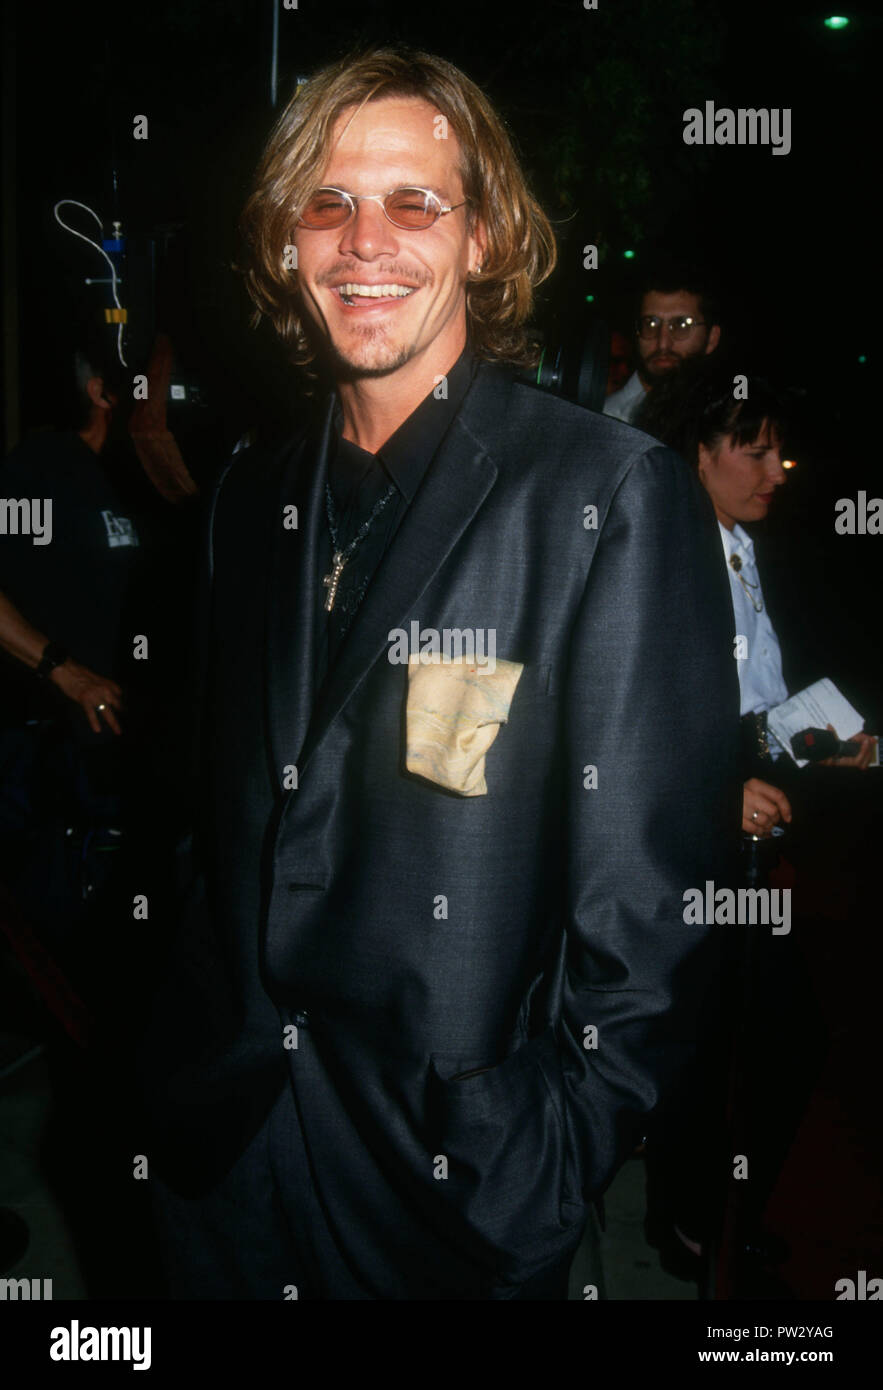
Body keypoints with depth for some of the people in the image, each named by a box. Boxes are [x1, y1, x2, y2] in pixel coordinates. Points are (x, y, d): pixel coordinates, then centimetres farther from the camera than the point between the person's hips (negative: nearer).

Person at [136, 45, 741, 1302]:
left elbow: (648, 900, -14)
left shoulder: (613, 500, -15)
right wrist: (184, 1065, 8)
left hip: (446, 1196, -5)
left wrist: (535, 1179, -14)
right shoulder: (254, 500, 4)